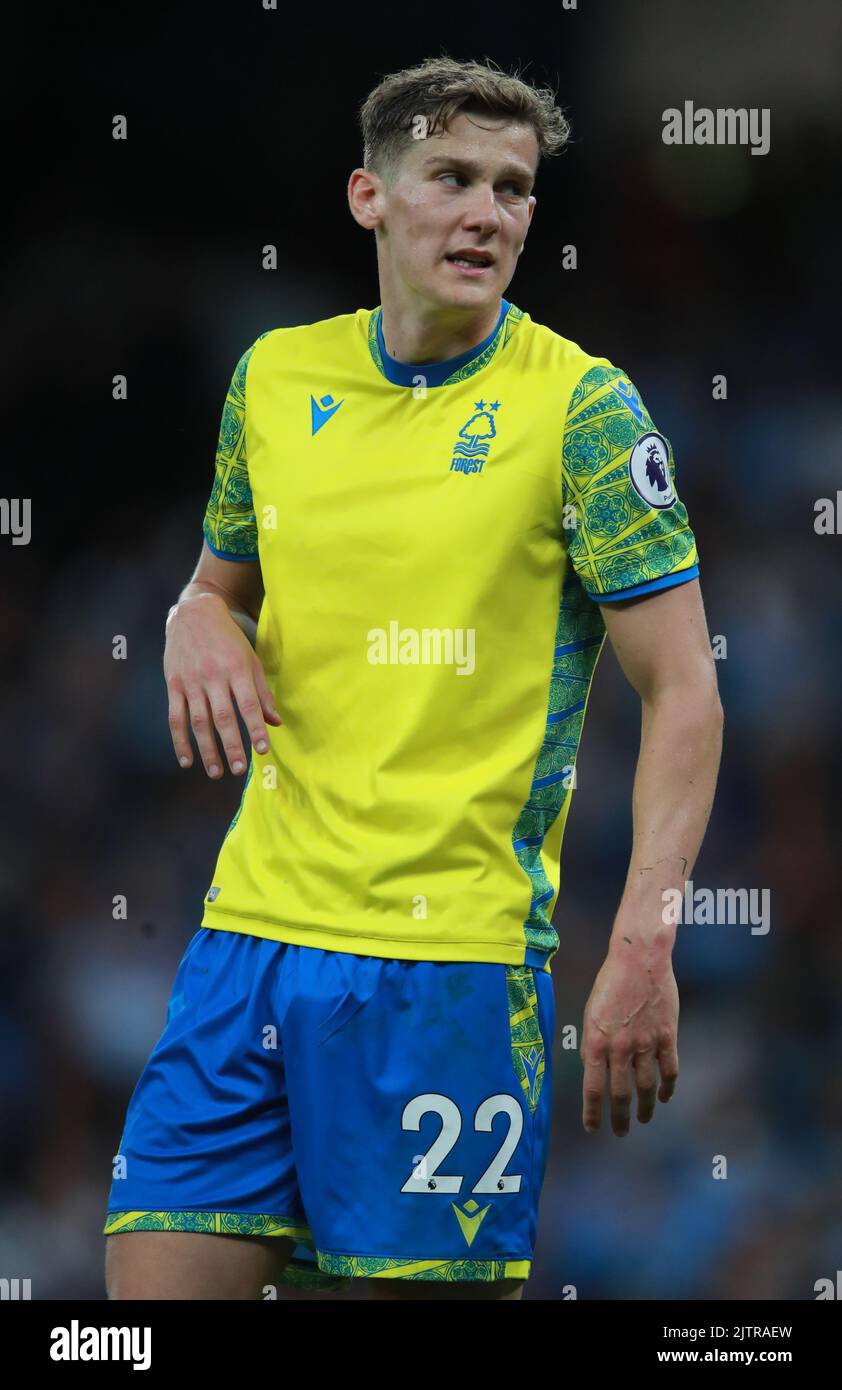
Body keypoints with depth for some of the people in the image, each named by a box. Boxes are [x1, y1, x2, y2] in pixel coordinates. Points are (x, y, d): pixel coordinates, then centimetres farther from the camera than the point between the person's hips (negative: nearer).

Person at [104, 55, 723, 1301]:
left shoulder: (580, 405, -5)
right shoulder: (275, 376, 10)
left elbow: (684, 694, -7)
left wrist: (642, 945, -17)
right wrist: (198, 626, 0)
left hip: (454, 952, -4)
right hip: (253, 922, 4)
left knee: (440, 1286, -3)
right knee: (159, 1277, -2)